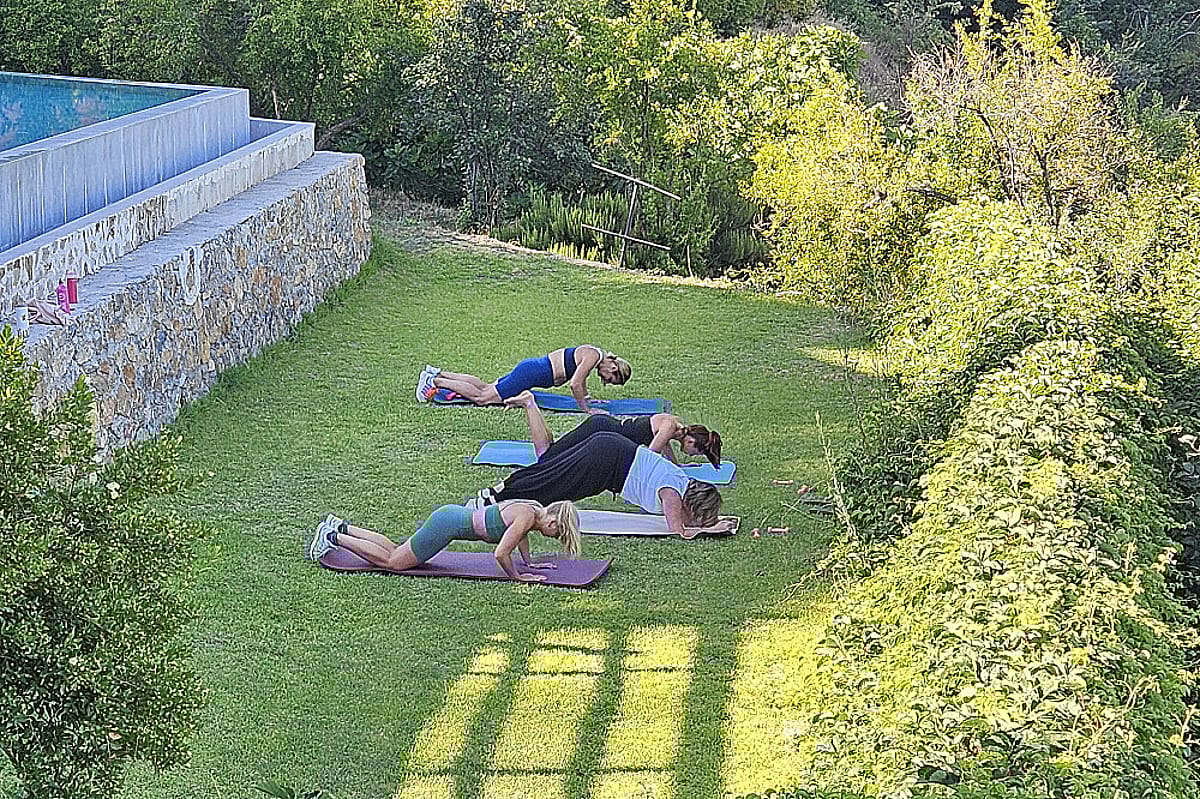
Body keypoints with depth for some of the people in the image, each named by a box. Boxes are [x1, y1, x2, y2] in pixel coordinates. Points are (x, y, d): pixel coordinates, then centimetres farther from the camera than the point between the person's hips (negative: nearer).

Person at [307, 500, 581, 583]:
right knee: (392, 562, 2)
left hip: (451, 515, 9)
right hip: (448, 525, -9)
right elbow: (500, 554, -28)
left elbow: (521, 534, 25)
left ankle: (340, 527, 28)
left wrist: (530, 563, 18)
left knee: (394, 550, 22)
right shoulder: (527, 517, -24)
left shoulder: (533, 508, 3)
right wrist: (517, 576, -14)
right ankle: (333, 538, 8)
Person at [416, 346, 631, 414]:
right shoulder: (593, 356, -19)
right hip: (532, 373, -9)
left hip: (533, 367, 9)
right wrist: (585, 408, -17)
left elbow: (579, 377, 28)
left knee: (486, 387, 18)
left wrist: (585, 397, 30)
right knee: (482, 398, -5)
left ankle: (438, 374, 23)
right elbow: (575, 383, -26)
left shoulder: (593, 353, 10)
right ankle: (435, 381, 0)